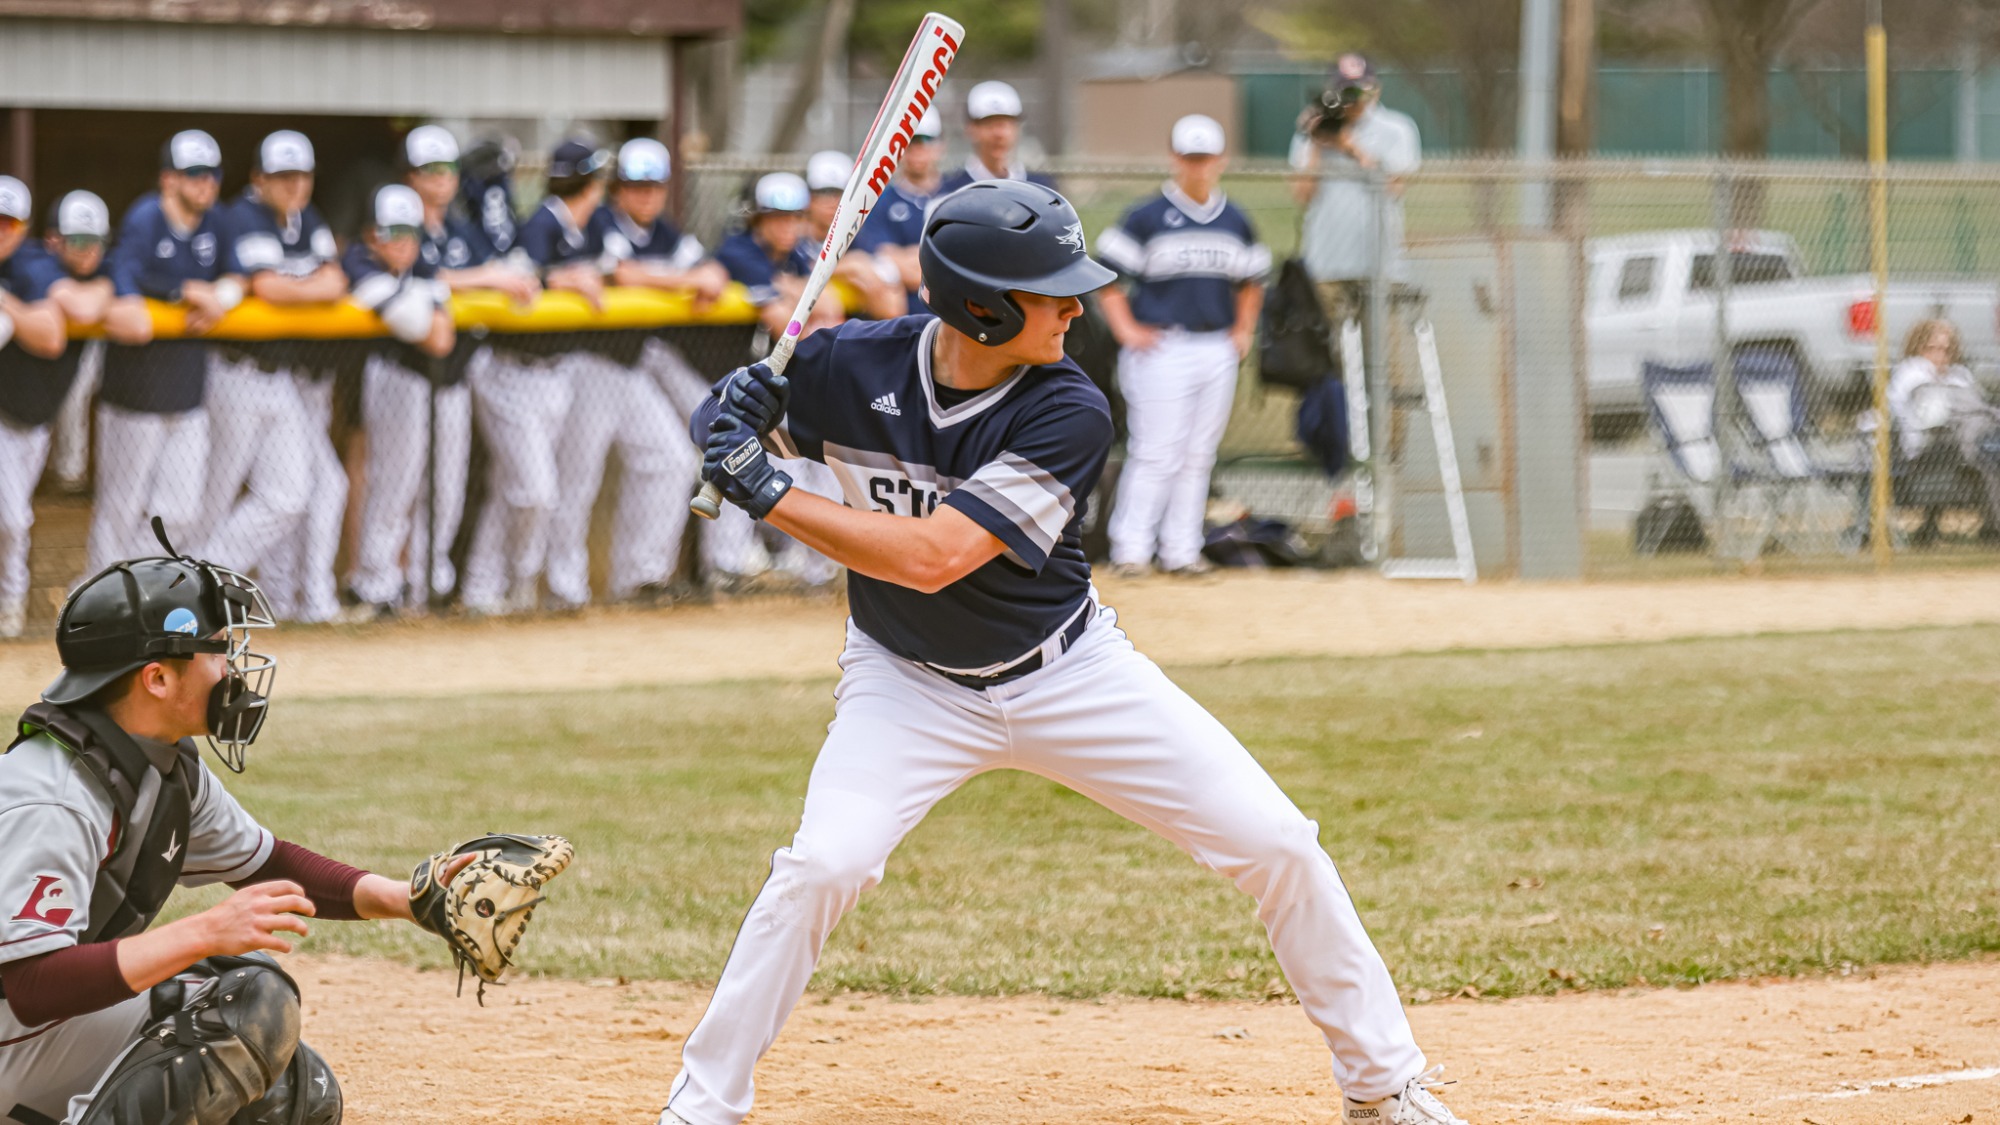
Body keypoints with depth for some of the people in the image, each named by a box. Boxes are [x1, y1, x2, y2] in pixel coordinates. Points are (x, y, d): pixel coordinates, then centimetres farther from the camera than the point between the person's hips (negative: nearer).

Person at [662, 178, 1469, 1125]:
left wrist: (773, 498, -34)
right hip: (910, 685, 0)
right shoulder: (853, 368, -17)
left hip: (1069, 677, 0)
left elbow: (933, 557, -32)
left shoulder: (1069, 415, -23)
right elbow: (731, 426, 4)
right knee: (822, 865, -25)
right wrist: (734, 408, -21)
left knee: (1276, 846, -5)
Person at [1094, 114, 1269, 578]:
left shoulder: (1235, 222, 12)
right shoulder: (1147, 217, -4)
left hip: (1218, 352, 5)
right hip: (1161, 348, -5)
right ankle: (1131, 549, -3)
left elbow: (1251, 280, 24)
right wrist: (1126, 330, -11)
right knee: (1156, 454, -8)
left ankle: (1181, 550, 14)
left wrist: (1243, 330, 12)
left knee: (1198, 456, 8)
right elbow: (1107, 276, -3)